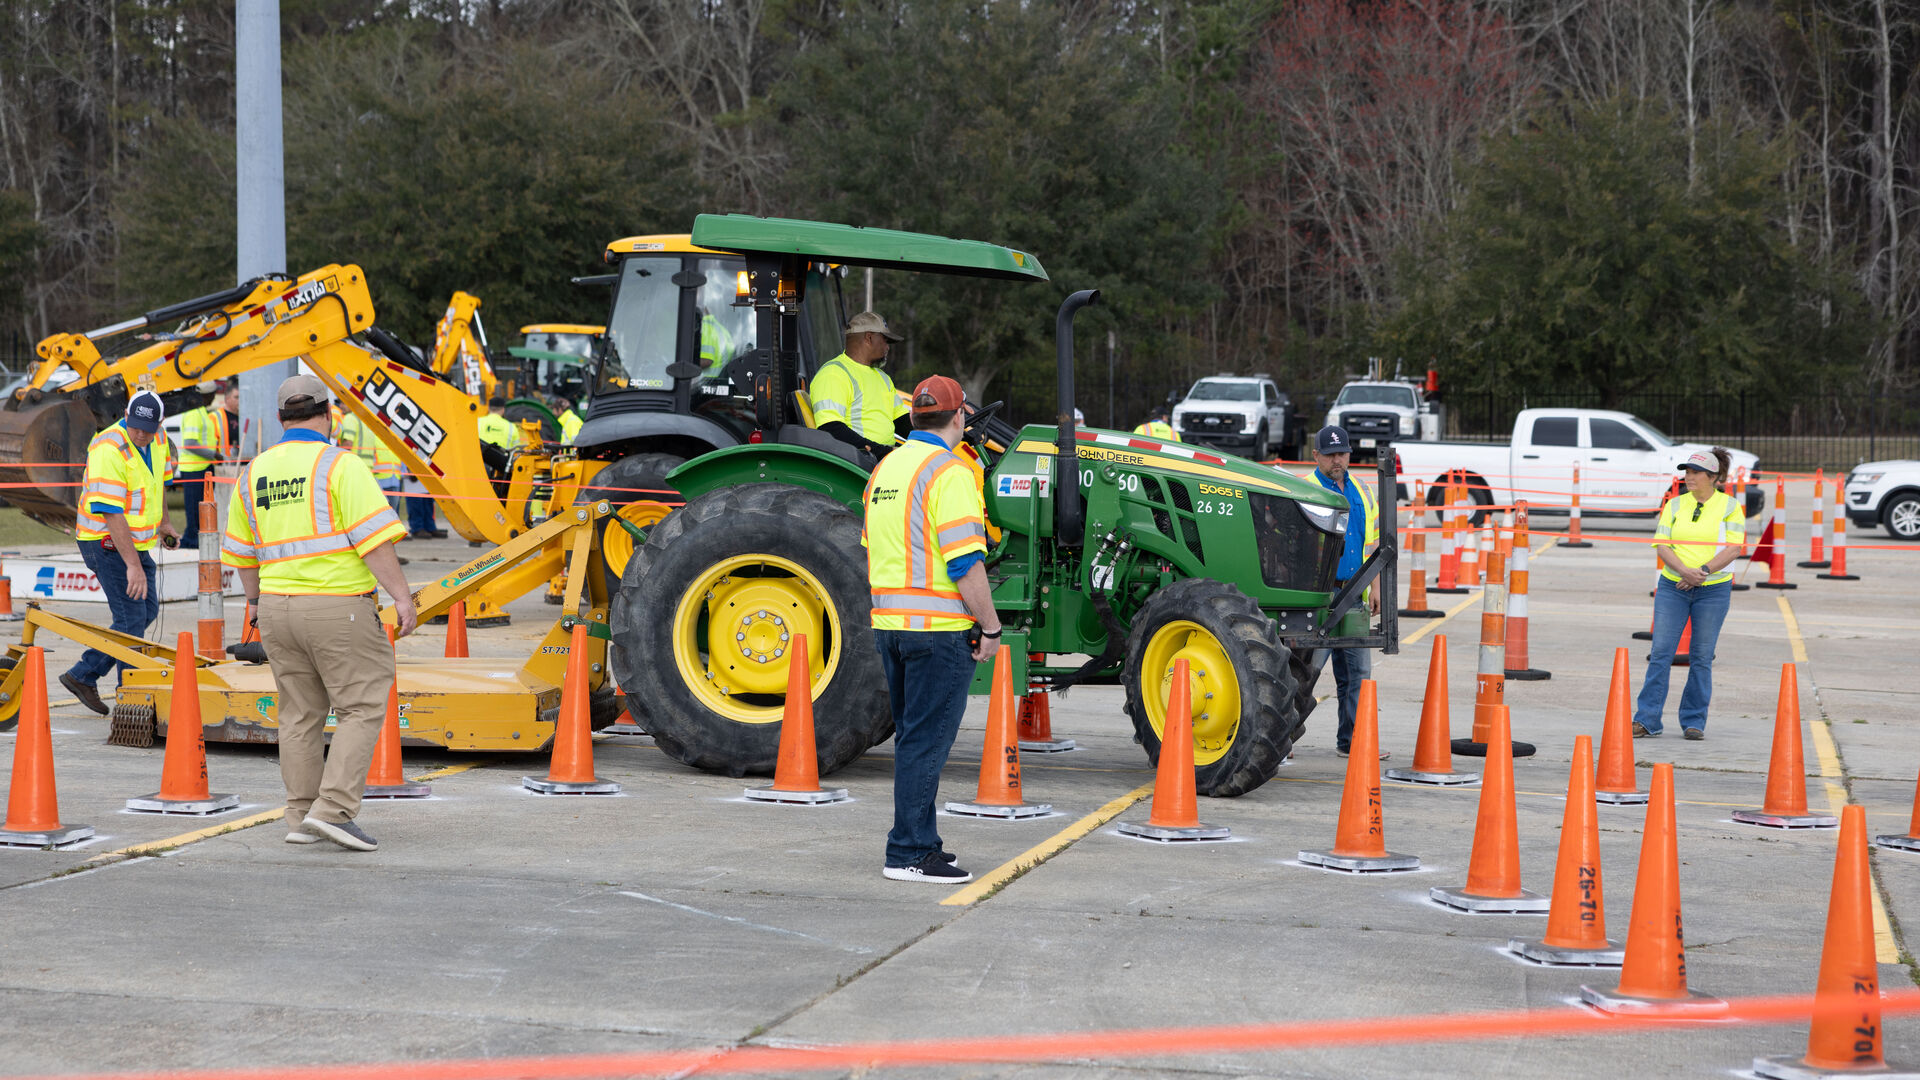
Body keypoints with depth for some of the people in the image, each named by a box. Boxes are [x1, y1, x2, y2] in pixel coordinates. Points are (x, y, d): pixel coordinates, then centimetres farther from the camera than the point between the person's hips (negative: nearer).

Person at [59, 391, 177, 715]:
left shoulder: (158, 442, 1)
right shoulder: (109, 451, -25)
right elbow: (111, 514, -29)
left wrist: (163, 523, 24)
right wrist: (133, 565, -31)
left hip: (137, 541, 9)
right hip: (107, 542, -9)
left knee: (147, 612, 12)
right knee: (131, 619, -9)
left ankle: (83, 675, 17)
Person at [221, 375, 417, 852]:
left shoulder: (254, 473, 10)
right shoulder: (340, 465, -9)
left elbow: (241, 552, 18)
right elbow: (374, 538, -16)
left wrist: (257, 600, 32)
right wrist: (402, 597, -13)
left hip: (278, 605, 6)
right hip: (339, 605, -6)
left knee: (300, 714, 13)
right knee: (361, 708, 0)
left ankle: (301, 818, 14)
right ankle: (334, 809, -11)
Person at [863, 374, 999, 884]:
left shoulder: (885, 469, 13)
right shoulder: (948, 473, -14)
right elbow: (965, 563, -19)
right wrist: (990, 627, -11)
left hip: (888, 621, 9)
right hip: (939, 626, -8)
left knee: (913, 737, 15)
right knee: (926, 740, -5)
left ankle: (919, 841, 21)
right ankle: (909, 853, -3)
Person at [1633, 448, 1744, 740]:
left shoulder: (1730, 506, 1)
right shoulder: (1674, 505, 7)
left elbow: (1733, 548, -7)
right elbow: (1661, 545, 1)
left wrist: (1703, 571, -19)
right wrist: (1685, 571, -16)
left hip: (1713, 590, -2)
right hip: (1673, 586, 2)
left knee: (1702, 657, 2)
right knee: (1661, 652, -5)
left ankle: (1694, 721, 11)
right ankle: (1647, 720, -4)